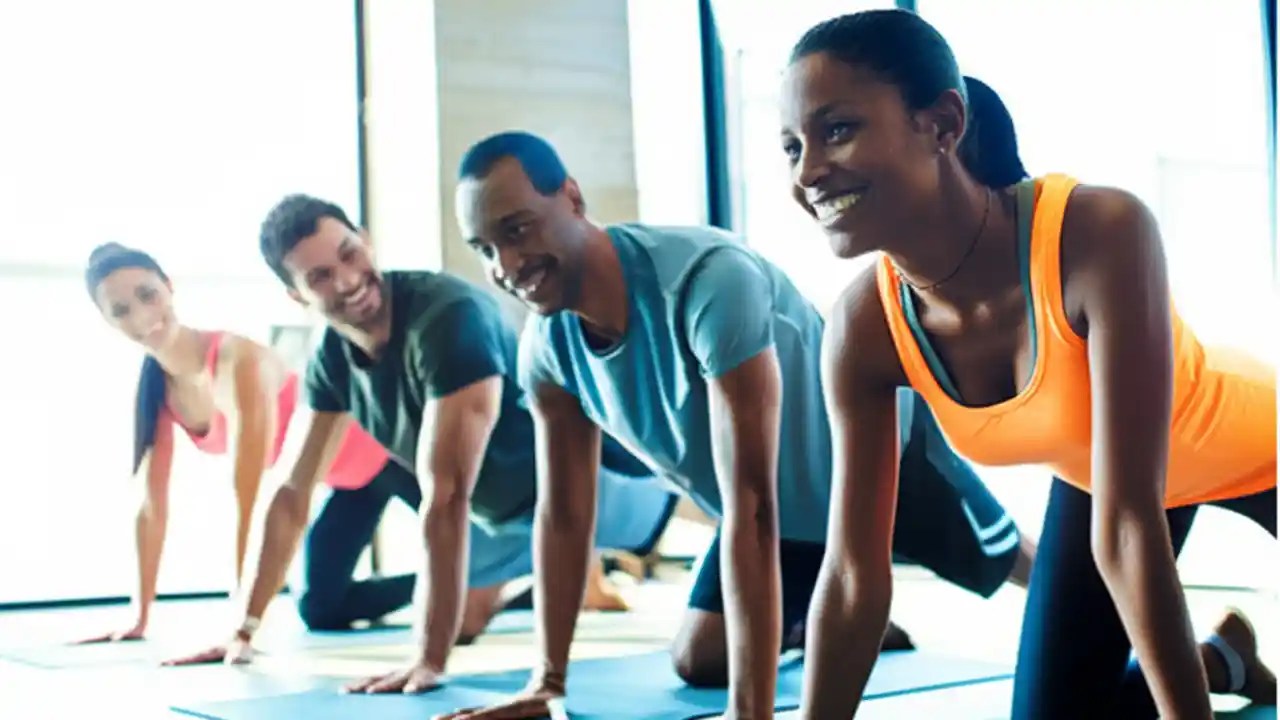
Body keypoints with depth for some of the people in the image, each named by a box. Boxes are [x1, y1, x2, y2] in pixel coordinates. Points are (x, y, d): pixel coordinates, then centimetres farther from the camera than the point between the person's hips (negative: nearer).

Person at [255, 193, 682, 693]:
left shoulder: (447, 315, -38)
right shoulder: (330, 359, -12)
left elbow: (445, 497, -42)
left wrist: (430, 659, -43)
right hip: (501, 509, 8)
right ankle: (586, 579, 49)